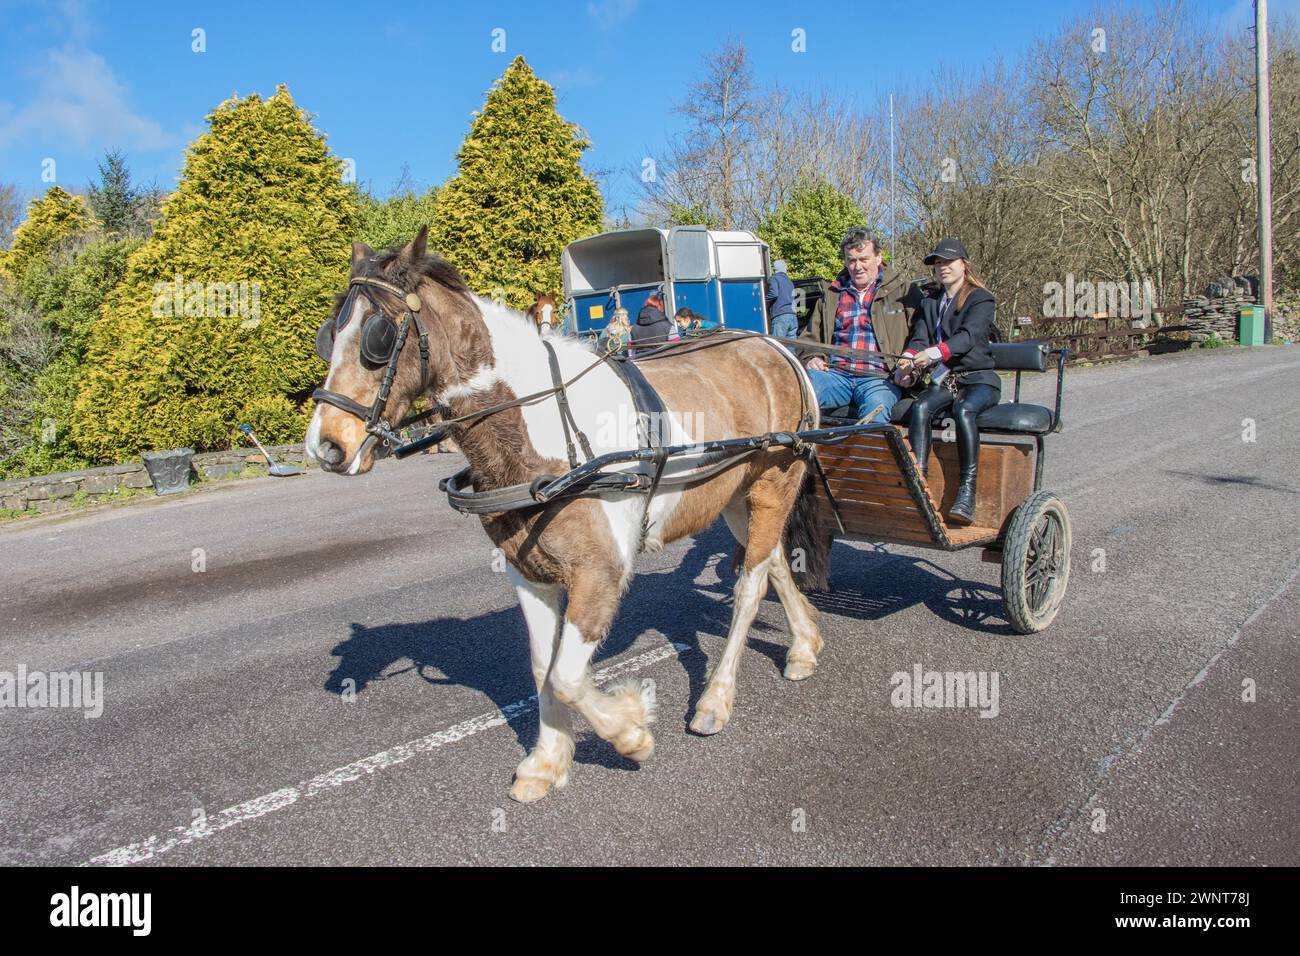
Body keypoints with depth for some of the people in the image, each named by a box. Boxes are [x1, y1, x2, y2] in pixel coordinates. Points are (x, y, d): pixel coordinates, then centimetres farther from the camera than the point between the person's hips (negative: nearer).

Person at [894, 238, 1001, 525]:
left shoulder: (981, 299, 1)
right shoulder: (929, 302, 19)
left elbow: (969, 336, -17)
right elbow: (919, 338, 4)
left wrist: (936, 351, -36)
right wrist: (908, 362, -19)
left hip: (979, 378, -4)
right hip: (943, 380, 4)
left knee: (963, 410, -36)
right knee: (919, 408, -28)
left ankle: (967, 493, -39)